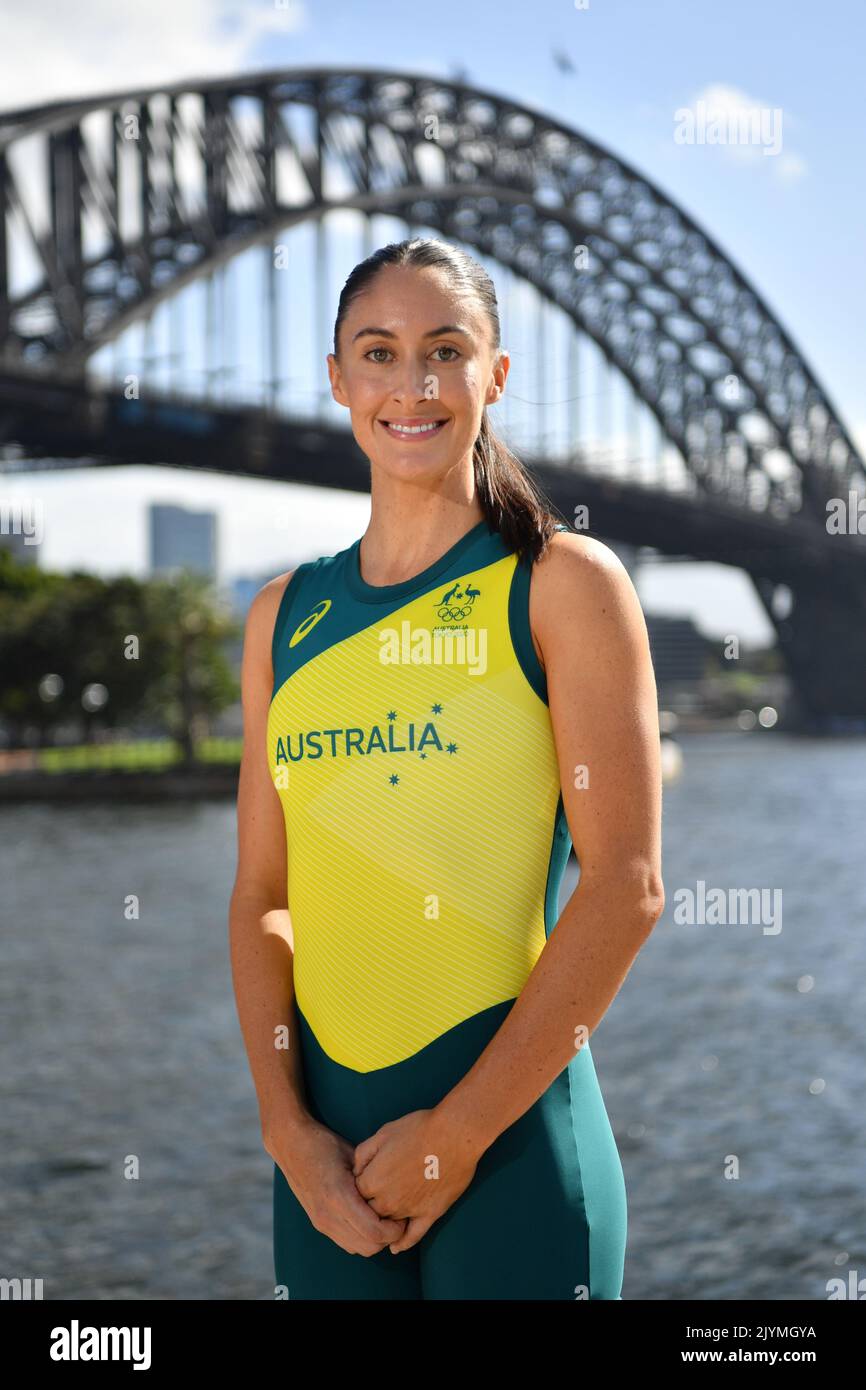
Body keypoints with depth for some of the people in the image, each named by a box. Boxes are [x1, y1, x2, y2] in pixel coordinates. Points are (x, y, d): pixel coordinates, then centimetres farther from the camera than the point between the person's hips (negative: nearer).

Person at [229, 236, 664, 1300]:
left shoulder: (564, 583, -4)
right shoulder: (286, 615, 8)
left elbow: (626, 887, -10)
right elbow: (262, 894, 7)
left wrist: (456, 1132, -11)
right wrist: (288, 1127, -5)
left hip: (513, 1126, -4)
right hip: (324, 1130, 4)